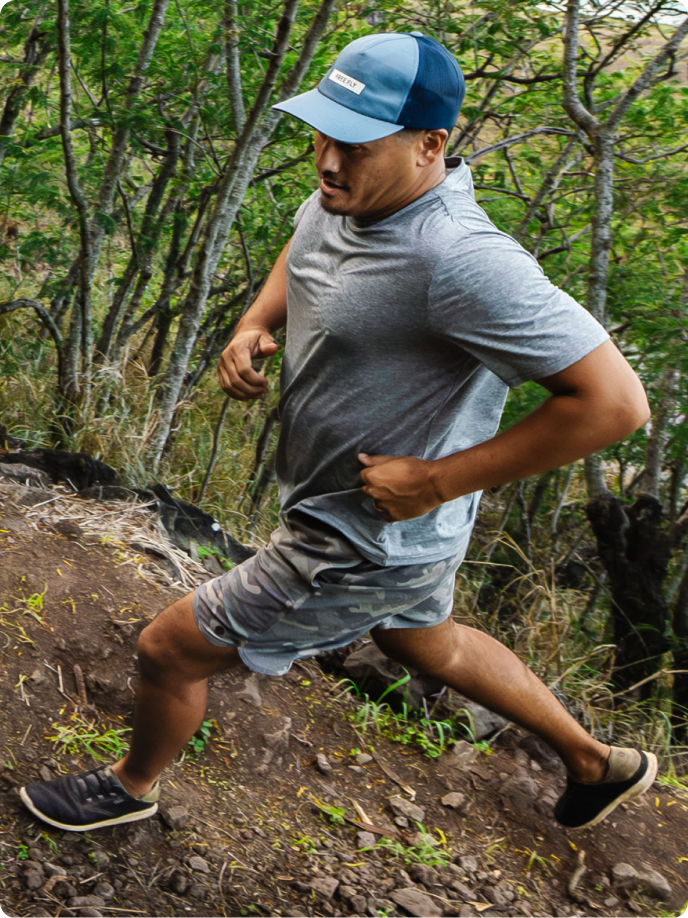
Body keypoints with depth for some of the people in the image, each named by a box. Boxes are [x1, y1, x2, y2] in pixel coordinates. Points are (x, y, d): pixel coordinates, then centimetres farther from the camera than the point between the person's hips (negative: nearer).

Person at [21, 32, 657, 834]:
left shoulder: (463, 261, -35)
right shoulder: (341, 198, -7)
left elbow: (615, 400, -35)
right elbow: (298, 261, 19)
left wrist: (436, 481, -30)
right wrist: (253, 326, -3)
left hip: (362, 551, -9)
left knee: (169, 648, 6)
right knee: (420, 640, 33)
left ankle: (132, 786, 41)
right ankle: (597, 764, 52)